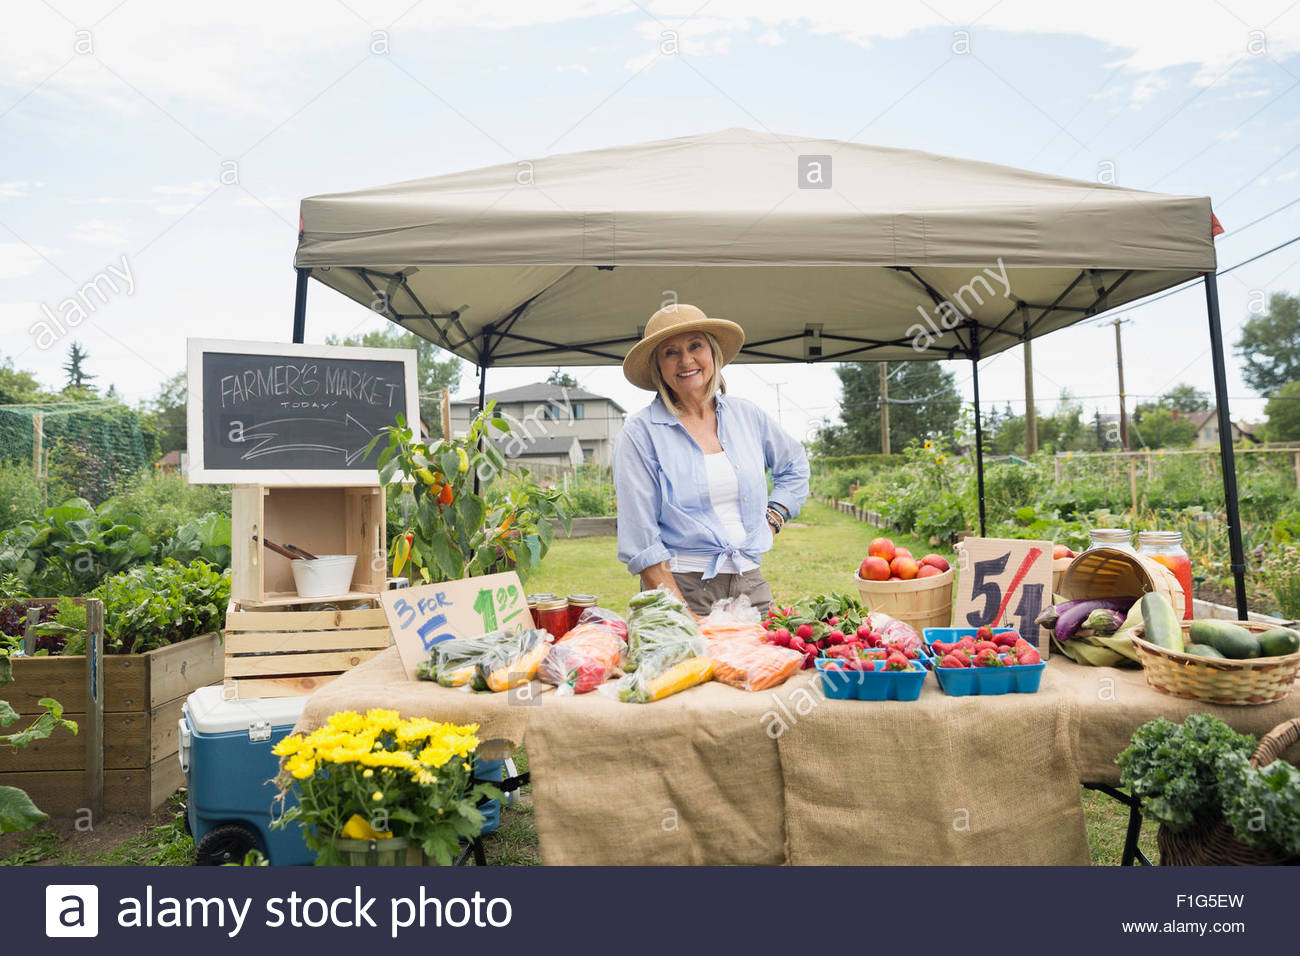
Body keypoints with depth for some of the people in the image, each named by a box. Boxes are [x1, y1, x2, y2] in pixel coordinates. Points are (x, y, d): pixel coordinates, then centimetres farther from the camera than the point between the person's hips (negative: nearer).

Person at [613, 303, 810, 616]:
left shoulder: (746, 415, 8)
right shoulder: (640, 434, -5)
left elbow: (795, 465, 27)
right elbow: (640, 542, -10)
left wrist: (771, 519, 12)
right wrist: (684, 618, -16)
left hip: (749, 585, 4)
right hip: (681, 588, -4)